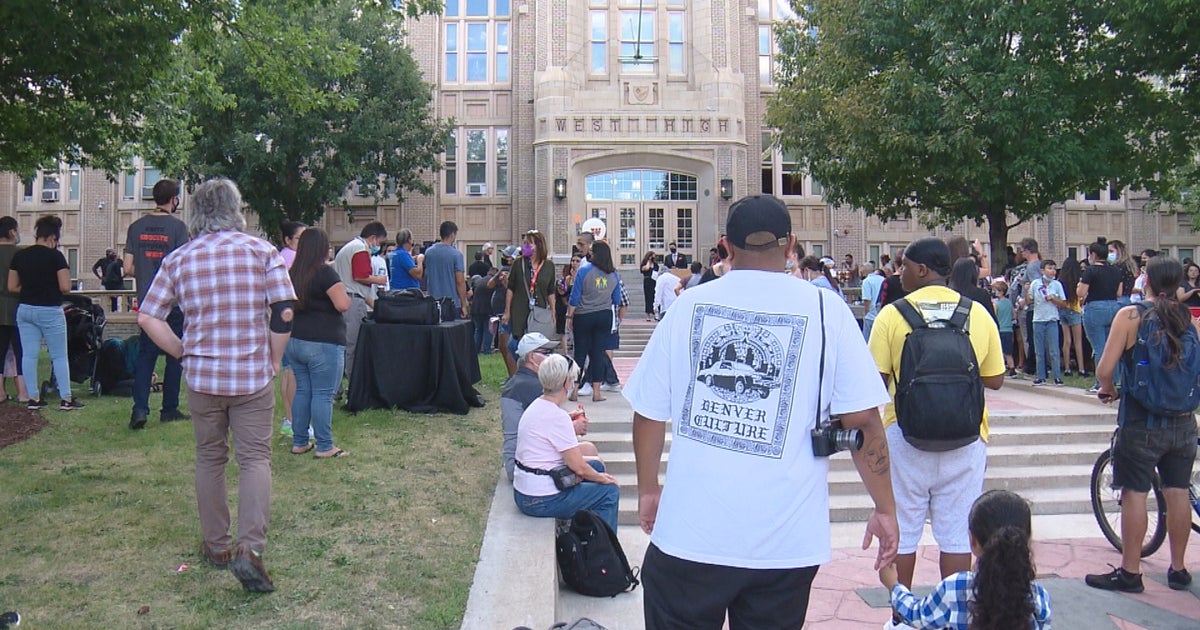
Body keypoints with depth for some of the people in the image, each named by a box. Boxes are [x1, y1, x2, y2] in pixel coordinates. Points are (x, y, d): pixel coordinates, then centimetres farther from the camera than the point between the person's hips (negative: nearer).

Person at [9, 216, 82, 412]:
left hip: (24, 309, 5)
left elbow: (12, 287, 7)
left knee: (29, 355, 8)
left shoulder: (19, 256, 4)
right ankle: (66, 399, 4)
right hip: (50, 311, -5)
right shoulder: (55, 256, -11)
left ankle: (33, 398, 12)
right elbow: (65, 287, -14)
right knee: (59, 356, 3)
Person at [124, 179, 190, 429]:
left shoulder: (136, 227, 4)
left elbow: (128, 268, 3)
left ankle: (140, 408, -5)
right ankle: (169, 410, 13)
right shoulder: (177, 226, -9)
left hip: (146, 301, 4)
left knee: (145, 354, 8)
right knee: (174, 355, 7)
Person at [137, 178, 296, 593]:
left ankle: (216, 546, 26)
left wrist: (183, 353, 10)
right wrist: (274, 358, 1)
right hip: (253, 376, -2)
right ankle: (250, 548, -11)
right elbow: (284, 311, -12)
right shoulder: (261, 251, -4)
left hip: (202, 375, 2)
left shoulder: (179, 259, 3)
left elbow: (147, 318, 1)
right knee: (255, 458, 3)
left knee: (210, 458, 16)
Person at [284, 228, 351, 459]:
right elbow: (343, 305, -19)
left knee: (302, 391, 14)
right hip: (323, 344, -8)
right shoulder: (325, 272, -13)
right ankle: (324, 447, 2)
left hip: (294, 341, 8)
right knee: (323, 395, -3)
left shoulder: (293, 273, 10)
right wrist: (342, 291, 0)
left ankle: (299, 442, 20)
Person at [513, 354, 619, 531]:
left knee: (596, 464, 19)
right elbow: (579, 468, -18)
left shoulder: (536, 405, 7)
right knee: (610, 492, 0)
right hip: (541, 501, -10)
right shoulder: (558, 417, -22)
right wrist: (601, 478, -2)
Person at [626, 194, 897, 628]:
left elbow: (649, 413, 3)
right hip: (786, 542, 0)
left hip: (690, 532, 0)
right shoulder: (826, 311, -3)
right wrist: (885, 509, 7)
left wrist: (648, 489, 17)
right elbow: (863, 420, -5)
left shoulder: (688, 305, -1)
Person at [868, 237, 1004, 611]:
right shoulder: (978, 314, 0)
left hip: (905, 435, -2)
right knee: (956, 536, 10)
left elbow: (876, 381, -10)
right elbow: (995, 380, 4)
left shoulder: (892, 314, -8)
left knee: (901, 533, 11)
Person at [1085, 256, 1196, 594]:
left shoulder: (1130, 315, -10)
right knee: (1178, 493, 12)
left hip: (1141, 422, -4)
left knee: (1134, 494, 1)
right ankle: (1178, 569, 24)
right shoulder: (1190, 318, 1)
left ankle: (1130, 572, 7)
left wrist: (1108, 389, 6)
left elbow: (1104, 369, -14)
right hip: (1183, 422, 5)